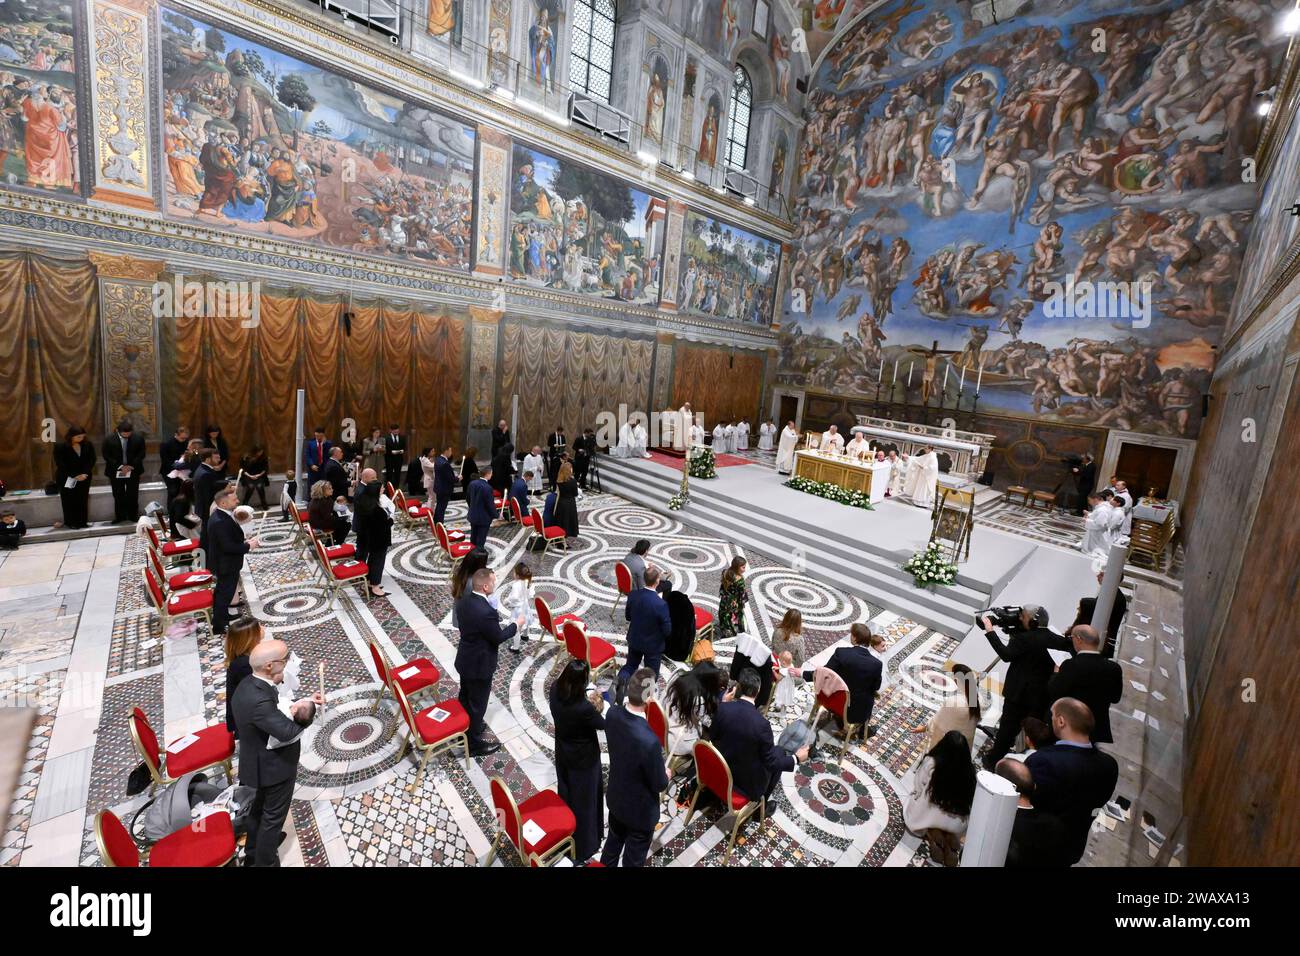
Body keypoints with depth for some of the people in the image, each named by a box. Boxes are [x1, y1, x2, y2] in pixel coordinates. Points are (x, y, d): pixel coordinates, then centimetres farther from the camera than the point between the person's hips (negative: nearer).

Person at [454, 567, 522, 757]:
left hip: (465, 659, 8)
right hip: (480, 665, -8)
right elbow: (499, 637, -20)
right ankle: (474, 744, 30)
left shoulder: (464, 600, -9)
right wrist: (516, 625, -6)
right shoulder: (486, 612, -35)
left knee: (465, 696, 27)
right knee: (477, 704, 12)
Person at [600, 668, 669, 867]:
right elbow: (659, 785, -23)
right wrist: (666, 775, -1)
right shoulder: (650, 741, -42)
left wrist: (627, 704, -2)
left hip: (615, 797, 6)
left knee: (614, 840, 33)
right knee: (634, 858, 22)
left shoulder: (612, 714, -23)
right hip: (640, 809, -6)